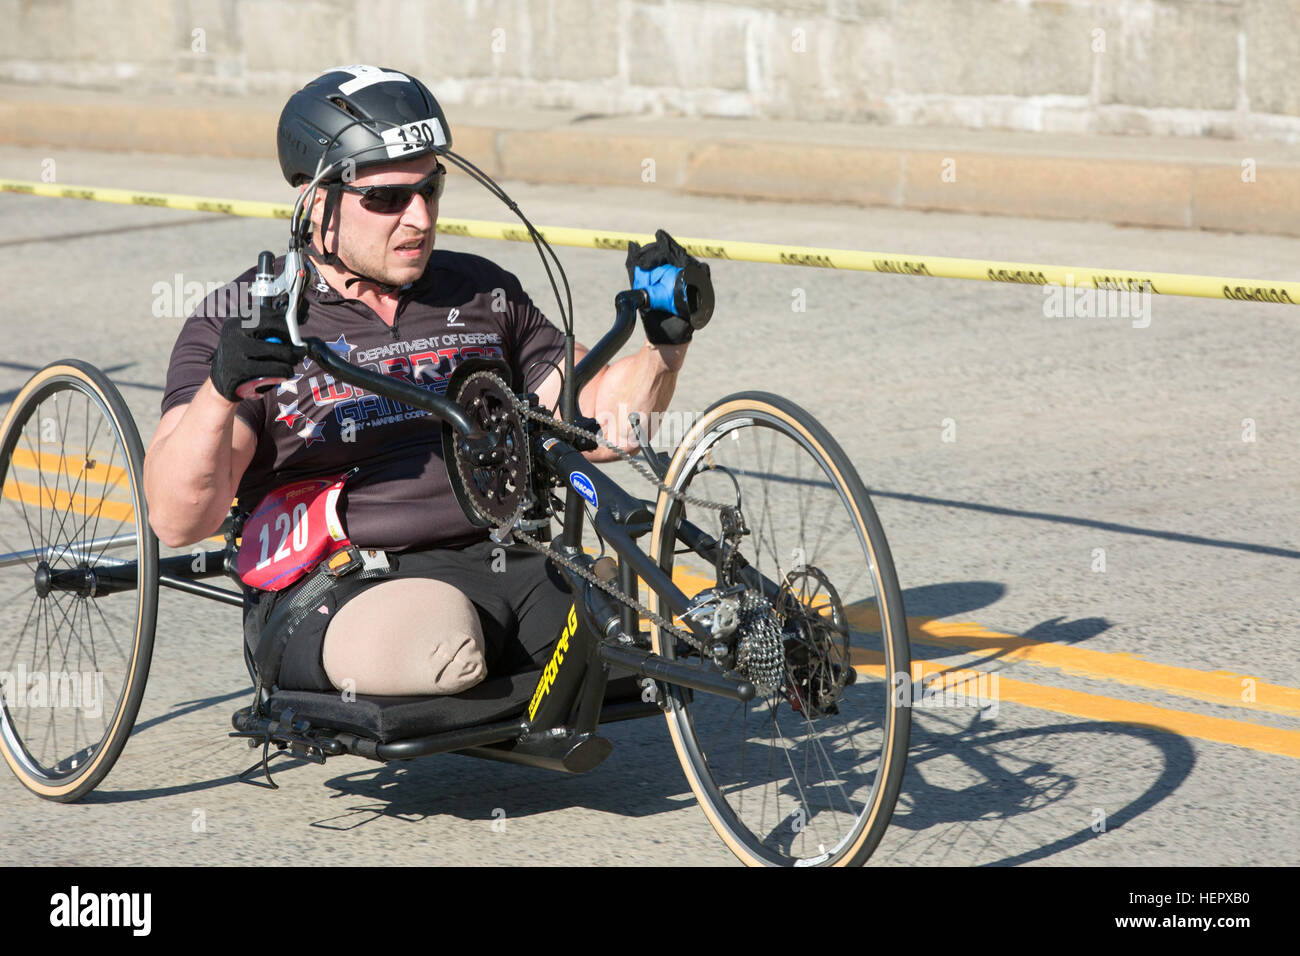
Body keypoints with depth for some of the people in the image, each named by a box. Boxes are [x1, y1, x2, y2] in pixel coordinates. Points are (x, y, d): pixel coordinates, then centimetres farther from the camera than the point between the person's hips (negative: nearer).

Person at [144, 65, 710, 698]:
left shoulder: (482, 294, 19)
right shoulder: (238, 322, 4)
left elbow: (596, 424, 21)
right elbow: (177, 521, -7)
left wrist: (666, 344, 2)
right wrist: (222, 390, -25)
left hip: (509, 568, 5)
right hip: (337, 592, -4)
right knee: (433, 638, -38)